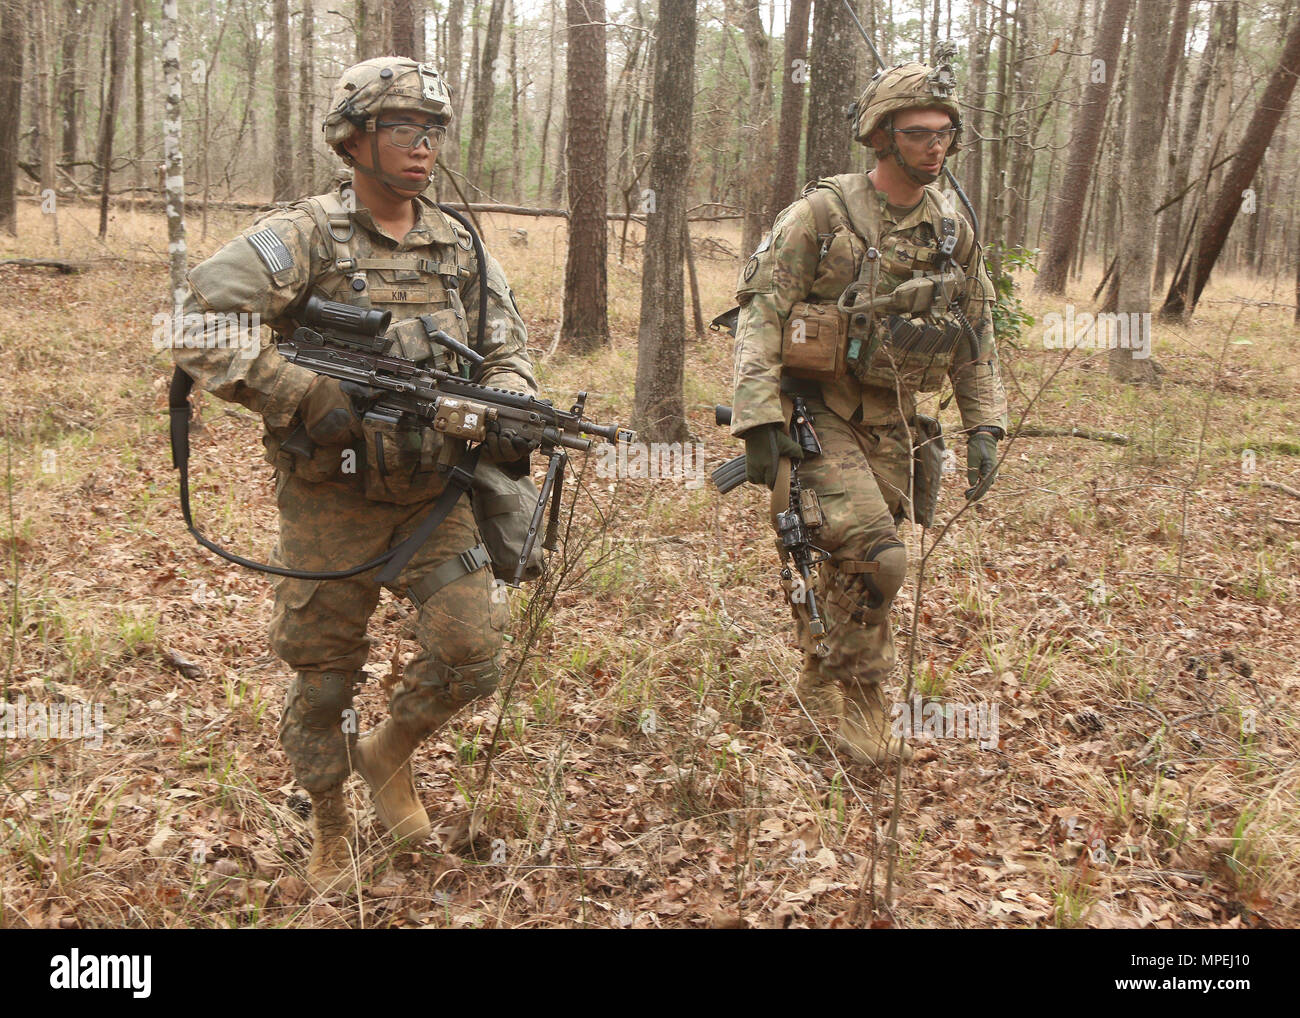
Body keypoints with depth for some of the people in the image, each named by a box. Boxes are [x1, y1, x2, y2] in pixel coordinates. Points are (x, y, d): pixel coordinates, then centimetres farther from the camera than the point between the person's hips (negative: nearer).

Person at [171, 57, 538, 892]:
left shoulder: (460, 247, 6)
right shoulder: (303, 238, -9)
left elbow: (507, 346, 11)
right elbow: (198, 325, -17)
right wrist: (309, 398, -24)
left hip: (437, 494, 4)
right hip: (332, 501, -3)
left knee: (472, 650, -8)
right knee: (325, 676, 9)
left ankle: (391, 753, 24)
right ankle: (332, 831, 32)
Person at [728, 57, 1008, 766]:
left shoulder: (953, 233, 7)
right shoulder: (822, 215, -11)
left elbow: (978, 339, 15)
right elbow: (759, 314, -14)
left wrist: (984, 427, 8)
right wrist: (759, 421, -22)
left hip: (890, 422, 6)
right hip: (816, 412, -6)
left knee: (853, 565, 10)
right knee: (877, 557, -18)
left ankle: (825, 684, 29)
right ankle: (850, 692, 3)